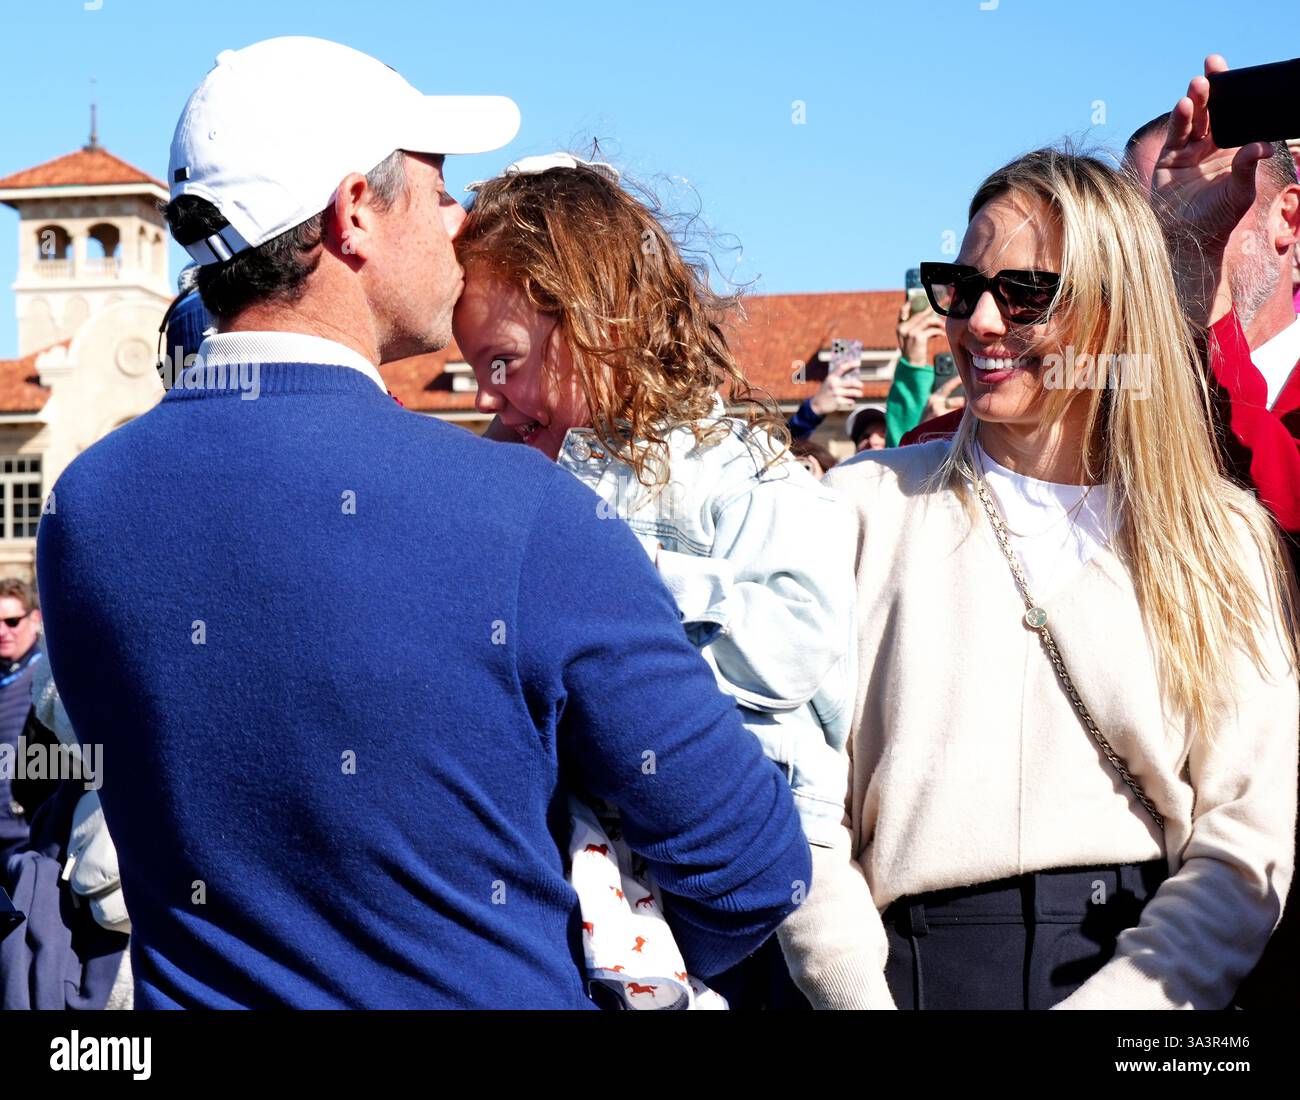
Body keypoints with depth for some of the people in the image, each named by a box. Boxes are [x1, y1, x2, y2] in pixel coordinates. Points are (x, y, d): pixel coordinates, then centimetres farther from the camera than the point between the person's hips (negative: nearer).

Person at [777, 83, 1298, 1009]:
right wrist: (863, 993, -12)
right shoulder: (868, 505, 7)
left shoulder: (1221, 534, 9)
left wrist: (1112, 999, -11)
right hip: (917, 963, -1)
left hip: (1146, 969, 1)